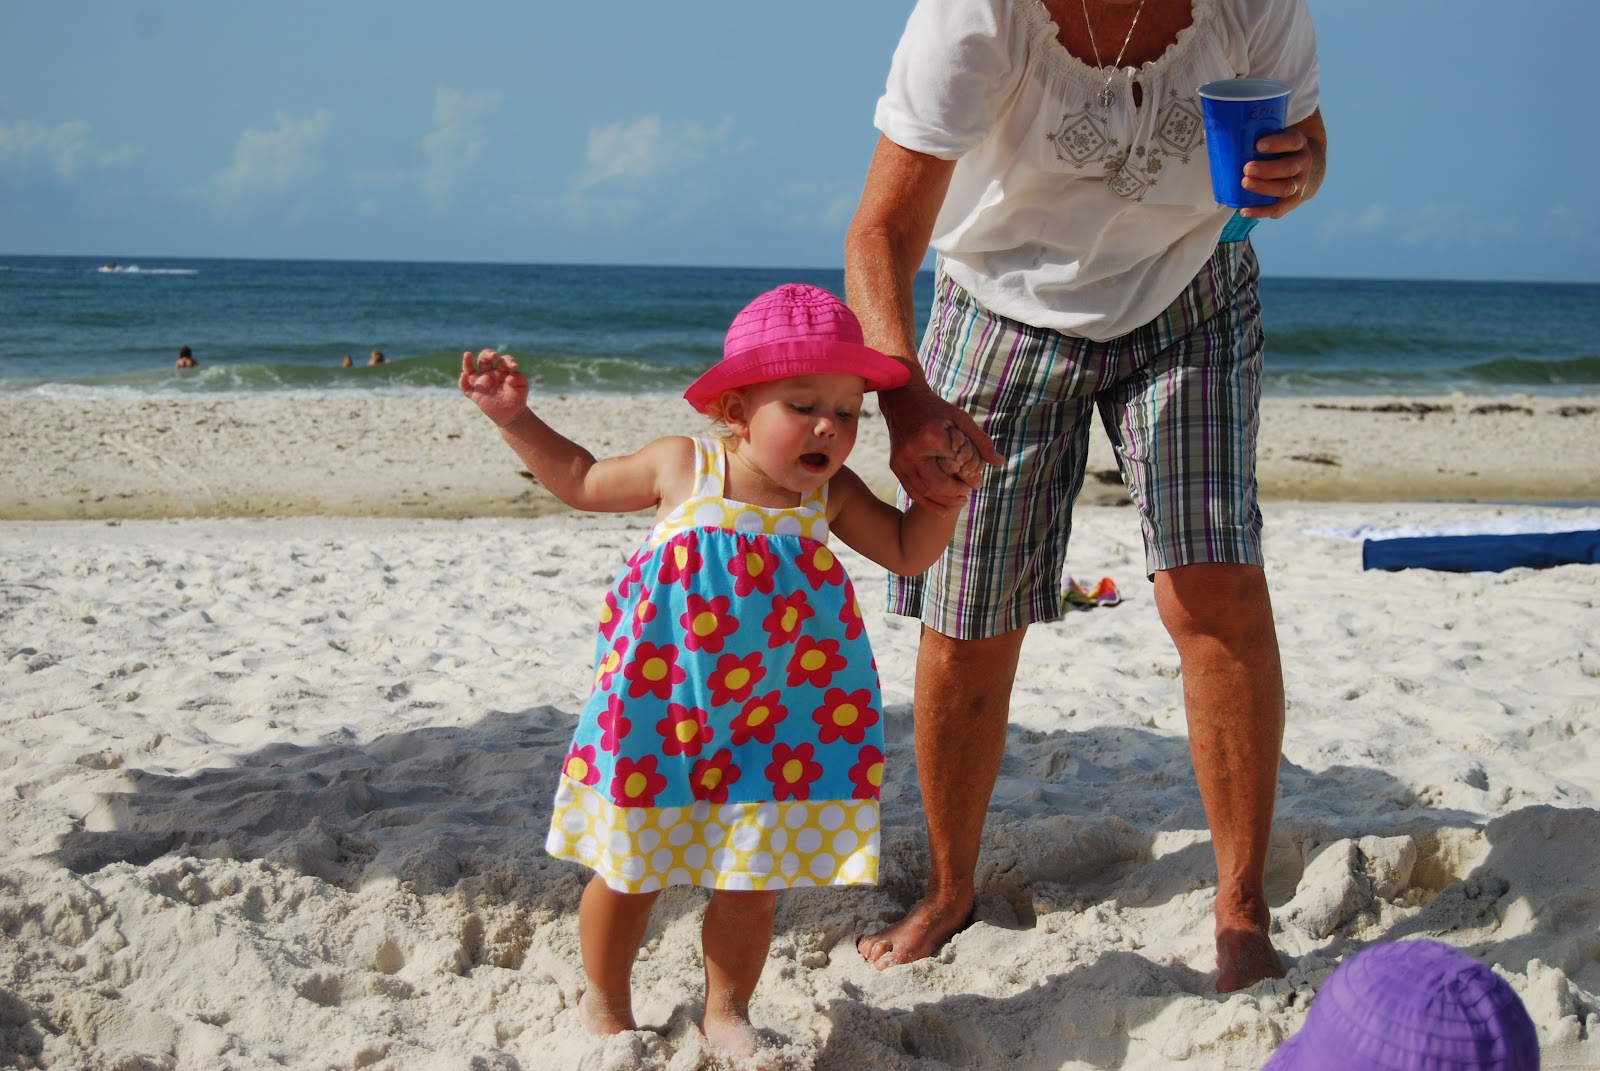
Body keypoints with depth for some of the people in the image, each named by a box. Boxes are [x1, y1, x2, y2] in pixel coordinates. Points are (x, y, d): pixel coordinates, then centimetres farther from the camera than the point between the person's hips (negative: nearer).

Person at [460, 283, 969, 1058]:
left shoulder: (832, 495, -3)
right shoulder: (682, 468, -8)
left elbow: (908, 552, 9)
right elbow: (582, 480, 8)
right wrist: (515, 417, 3)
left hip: (774, 727, 2)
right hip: (660, 720, -1)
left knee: (753, 885, 8)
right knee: (626, 871, 10)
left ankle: (727, 1010, 32)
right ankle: (604, 1002, 34)